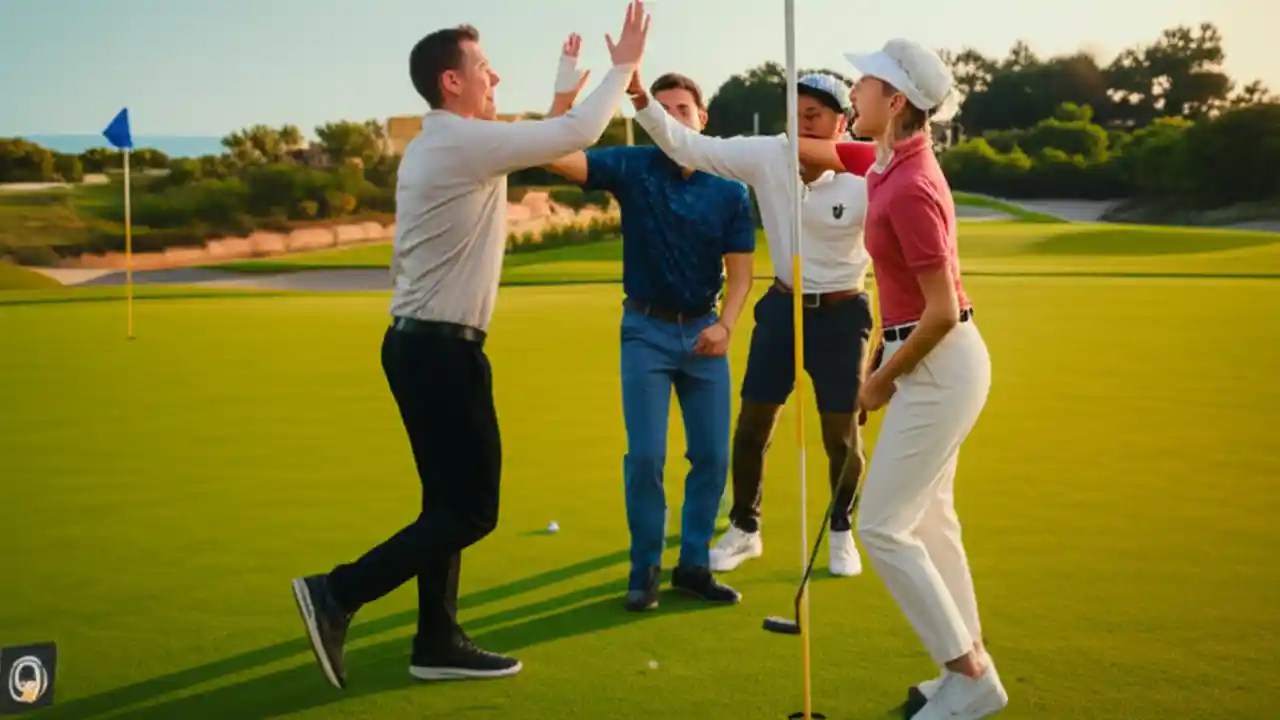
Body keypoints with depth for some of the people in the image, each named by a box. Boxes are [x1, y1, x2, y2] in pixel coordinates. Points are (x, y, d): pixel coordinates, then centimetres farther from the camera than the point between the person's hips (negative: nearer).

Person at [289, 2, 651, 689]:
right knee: (471, 509, -4)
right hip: (442, 349, -10)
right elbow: (576, 135, -13)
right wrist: (623, 65, -1)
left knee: (449, 501, 13)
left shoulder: (430, 147, 14)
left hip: (417, 342, 10)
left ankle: (438, 642, 17)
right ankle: (337, 593, -4)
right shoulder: (465, 143, -15)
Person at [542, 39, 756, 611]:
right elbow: (557, 159, -19)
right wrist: (565, 92, -29)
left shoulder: (730, 189, -2)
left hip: (704, 331, 2)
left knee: (712, 455, 4)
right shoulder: (632, 167, -5)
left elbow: (740, 271, 0)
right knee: (646, 456, -4)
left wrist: (725, 325, -16)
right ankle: (645, 570, 10)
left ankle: (694, 564, 18)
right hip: (647, 329, -2)